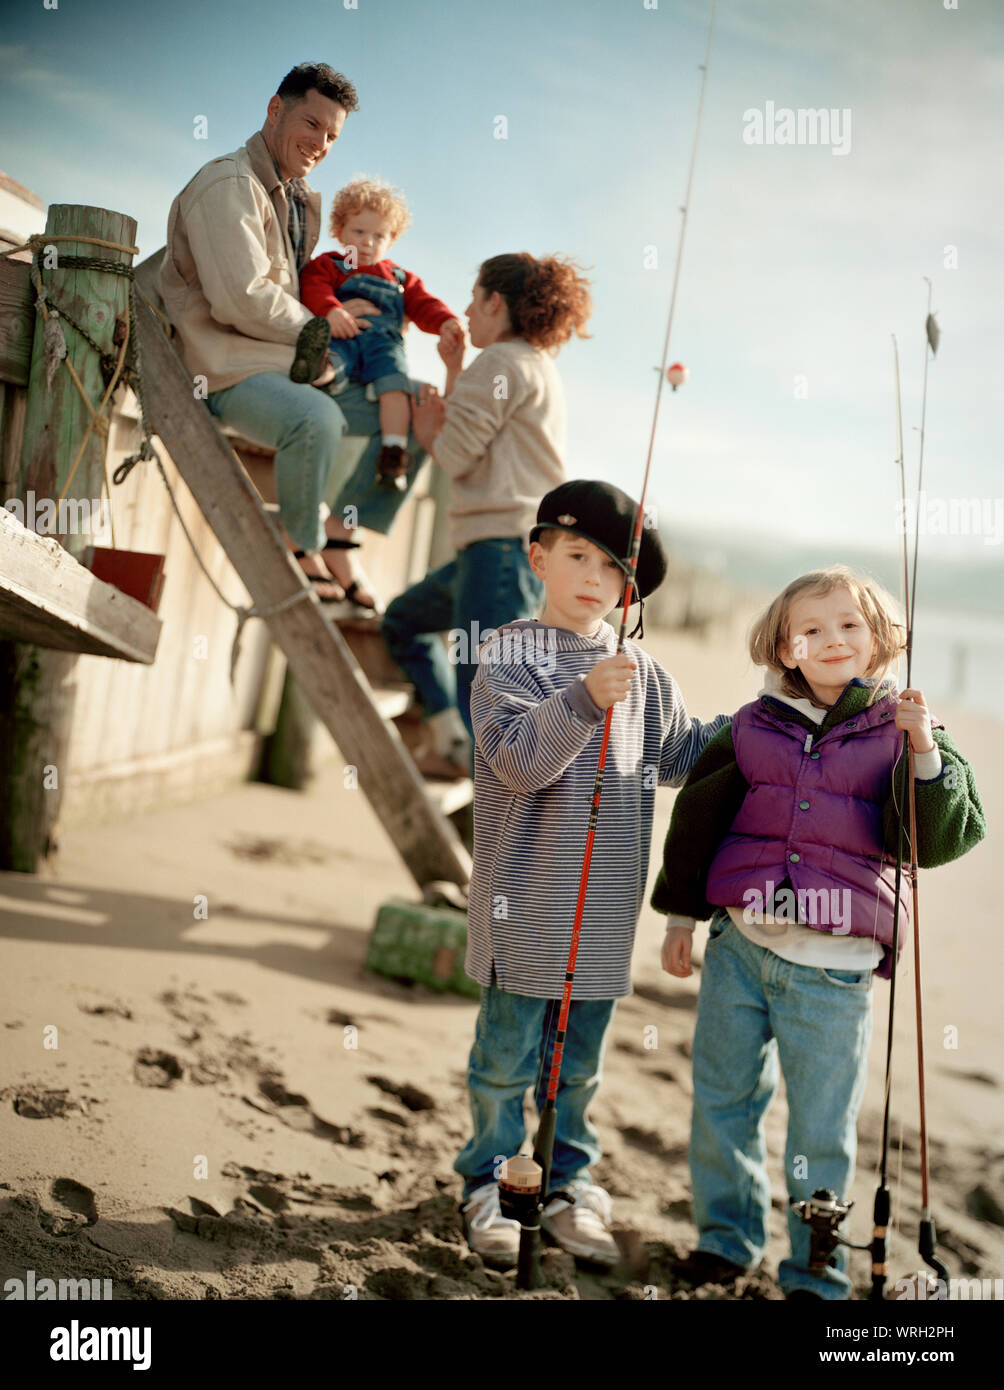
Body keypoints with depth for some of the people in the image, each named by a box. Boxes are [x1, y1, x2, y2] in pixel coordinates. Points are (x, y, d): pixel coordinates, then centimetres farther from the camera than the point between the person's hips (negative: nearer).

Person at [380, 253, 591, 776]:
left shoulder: (503, 361, -8)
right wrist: (454, 371, 24)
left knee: (482, 693, -17)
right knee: (404, 619, 26)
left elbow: (454, 455, -12)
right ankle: (451, 745, 17)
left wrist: (425, 431, 9)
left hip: (504, 544, -11)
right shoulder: (535, 367, 23)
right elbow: (470, 444, 23)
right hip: (498, 542, 11)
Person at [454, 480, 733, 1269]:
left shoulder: (640, 672, 9)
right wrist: (583, 699, -35)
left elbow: (680, 754, 18)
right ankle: (488, 1187, 21)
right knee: (509, 1056, 5)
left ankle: (567, 1183, 30)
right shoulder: (510, 657, -7)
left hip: (604, 911, 4)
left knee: (579, 1059, 15)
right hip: (527, 905, -4)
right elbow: (518, 759, -21)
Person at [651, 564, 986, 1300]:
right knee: (722, 1101, 14)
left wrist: (924, 749, -22)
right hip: (739, 945, 3)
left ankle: (816, 1269, 22)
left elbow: (941, 838, -9)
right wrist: (680, 913, 14)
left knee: (822, 1131, 5)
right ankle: (728, 1234, 34)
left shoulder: (902, 733, 0)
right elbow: (697, 819, 14)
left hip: (833, 969, -3)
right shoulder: (754, 727, 5)